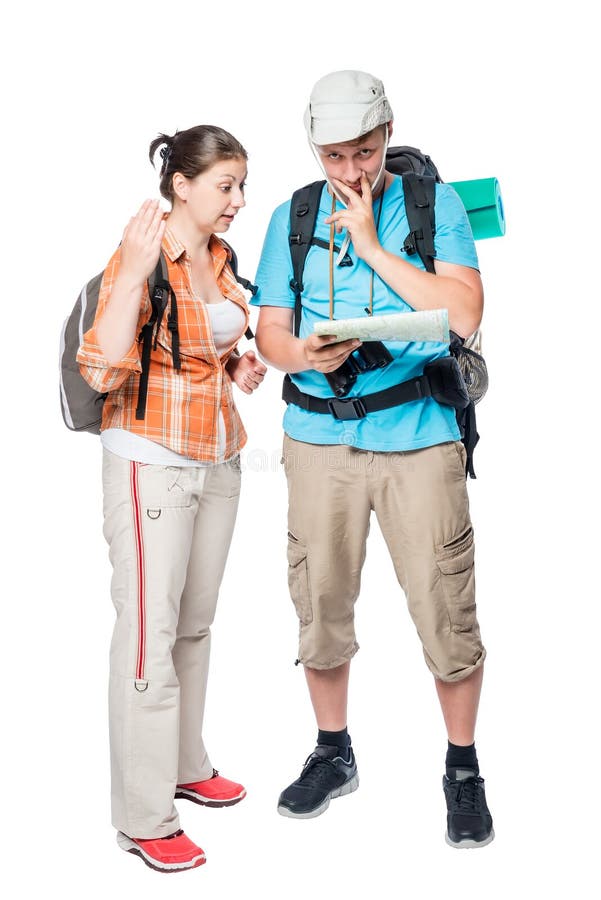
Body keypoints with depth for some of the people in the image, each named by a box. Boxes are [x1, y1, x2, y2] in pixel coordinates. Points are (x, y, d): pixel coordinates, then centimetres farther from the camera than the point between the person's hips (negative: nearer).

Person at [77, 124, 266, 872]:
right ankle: (144, 818, 10)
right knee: (149, 636, -2)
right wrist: (134, 271, -31)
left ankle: (185, 766, 33)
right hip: (152, 463, -7)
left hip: (217, 459, 7)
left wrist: (239, 364, 4)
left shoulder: (220, 258, 9)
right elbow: (103, 369, -24)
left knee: (196, 622, 16)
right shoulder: (138, 255, -14)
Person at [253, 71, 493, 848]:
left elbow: (463, 314, -10)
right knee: (320, 600, 9)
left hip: (418, 436, -2)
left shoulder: (433, 202, 2)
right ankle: (332, 755, 30)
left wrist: (372, 245, -12)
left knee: (444, 608, -1)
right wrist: (305, 355, -14)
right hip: (320, 437, 3)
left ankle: (463, 769, 20)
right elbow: (269, 330, 8)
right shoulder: (293, 218, 10)